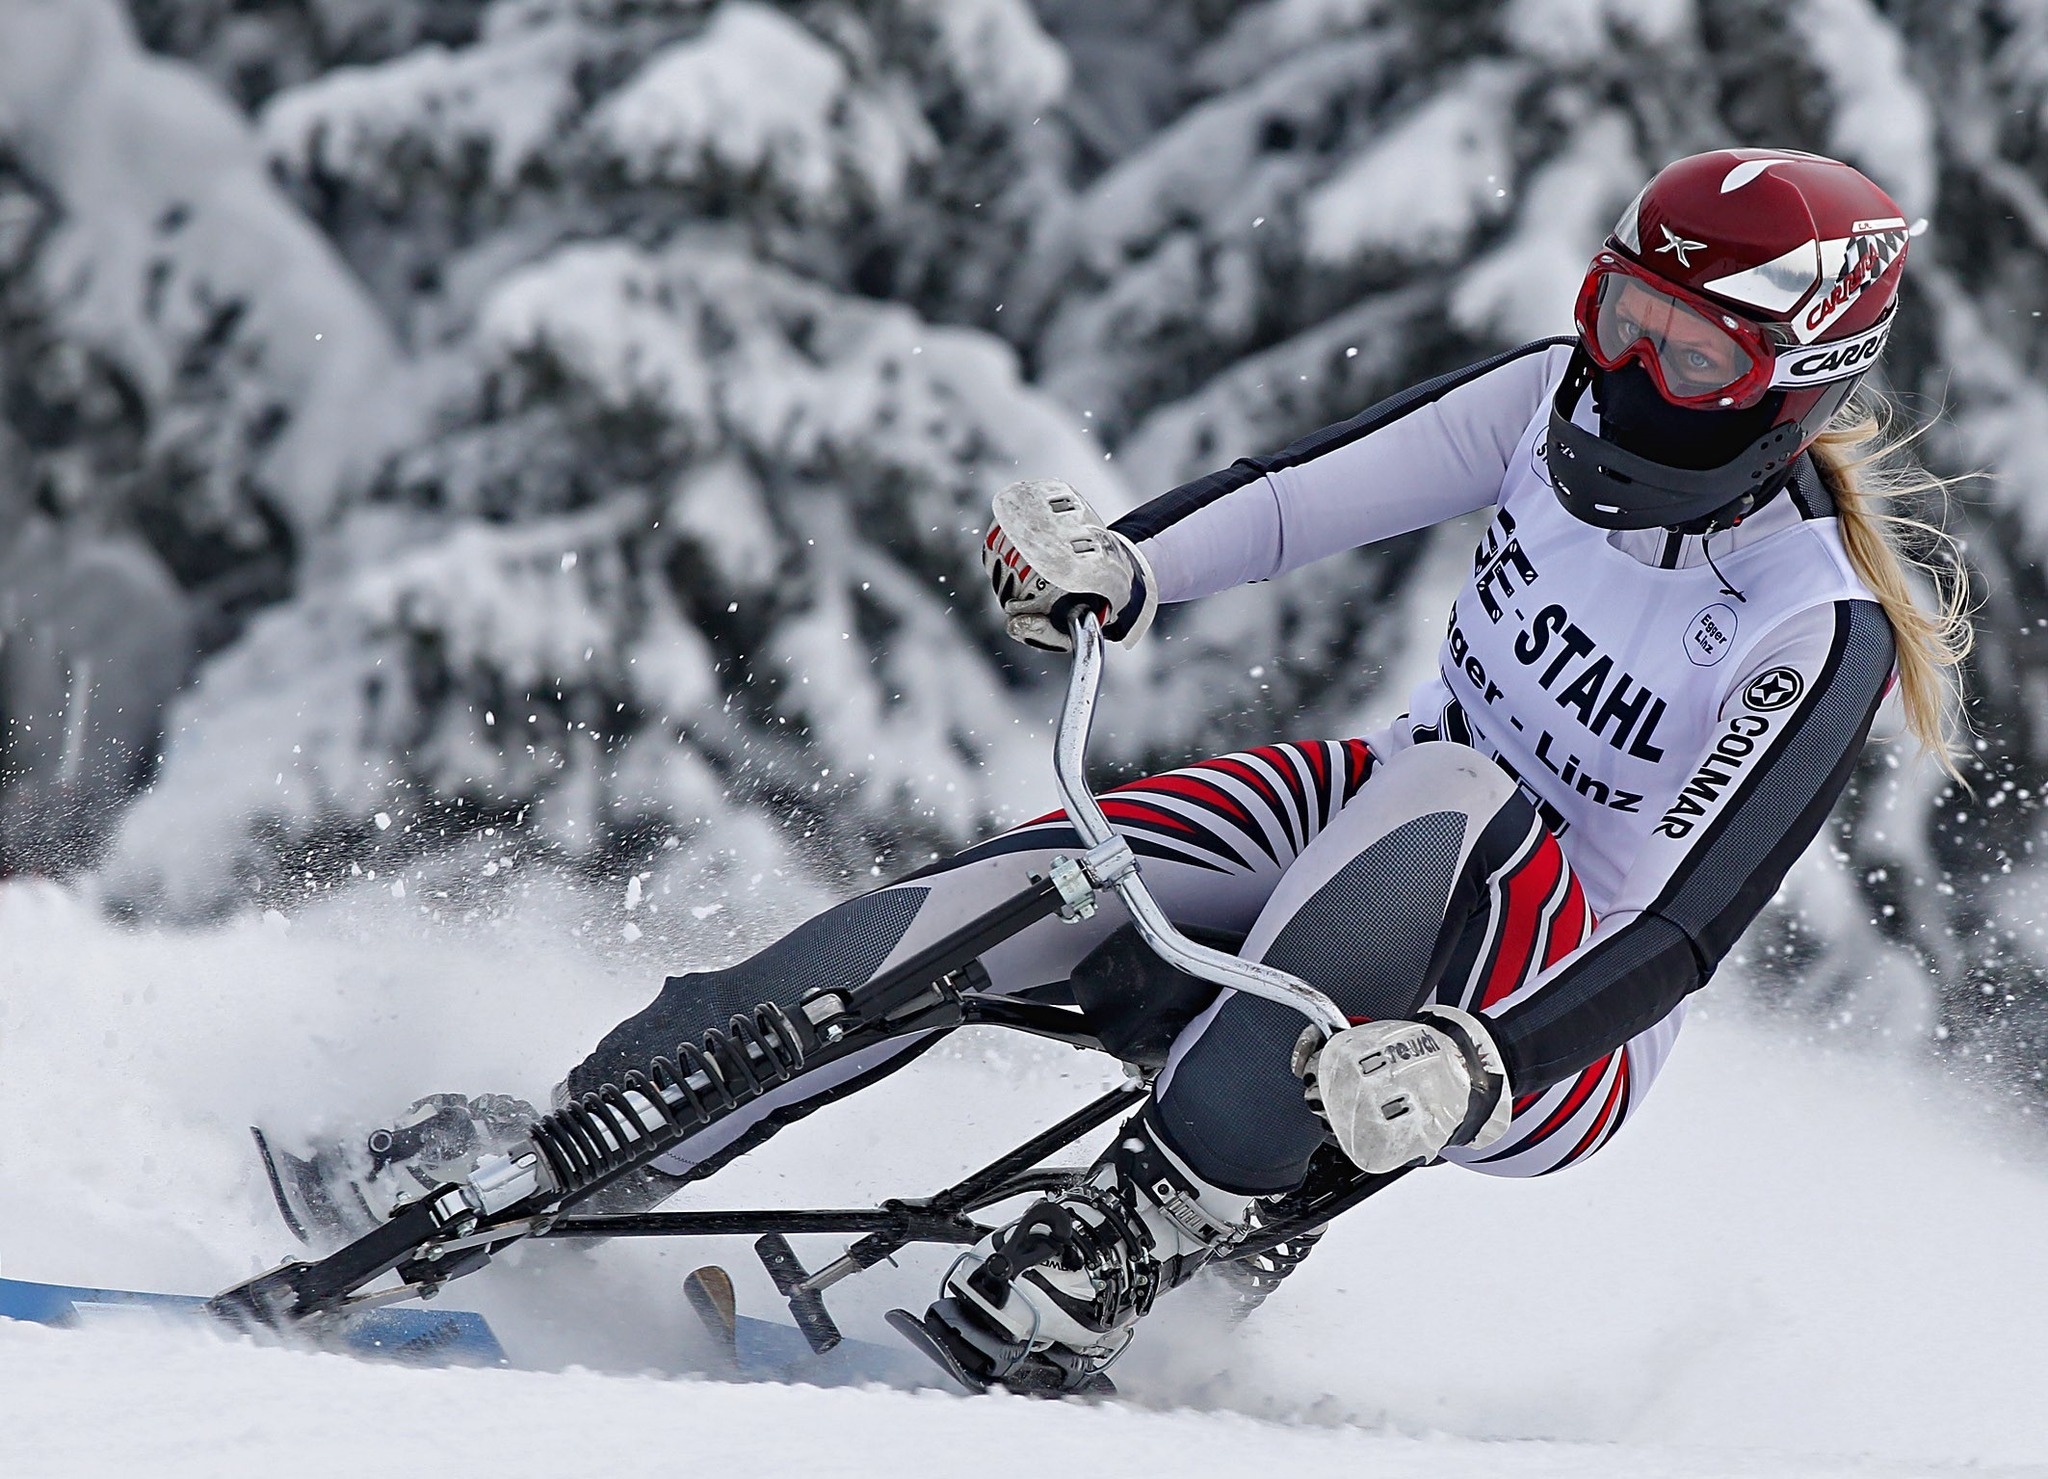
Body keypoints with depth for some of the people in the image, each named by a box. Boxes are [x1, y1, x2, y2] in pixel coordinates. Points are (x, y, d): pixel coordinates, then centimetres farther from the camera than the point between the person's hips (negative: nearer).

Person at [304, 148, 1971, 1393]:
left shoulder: (1820, 634, -24)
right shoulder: (1568, 402, -7)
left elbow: (1683, 937, -30)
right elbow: (1314, 494, -7)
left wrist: (1467, 1065, -45)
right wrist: (1114, 568, -27)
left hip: (1562, 1028, -5)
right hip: (1371, 826, 6)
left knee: (1443, 795, -38)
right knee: (1011, 897, -20)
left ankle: (1091, 1274, -41)